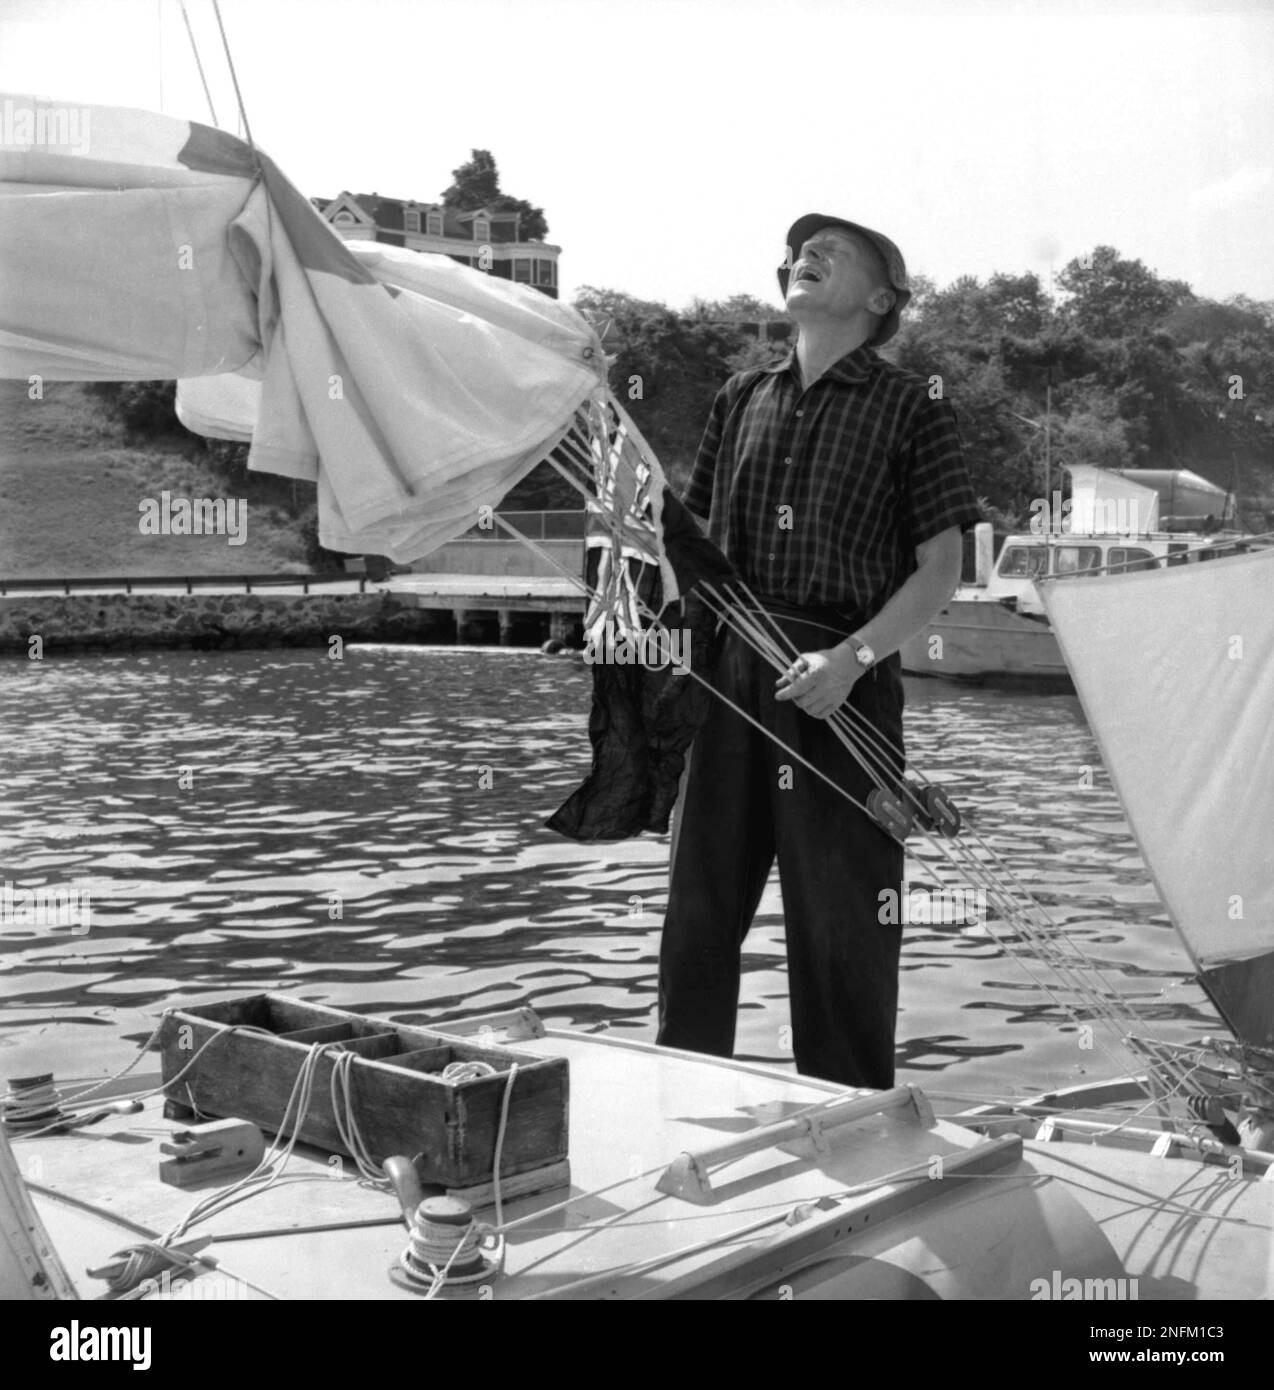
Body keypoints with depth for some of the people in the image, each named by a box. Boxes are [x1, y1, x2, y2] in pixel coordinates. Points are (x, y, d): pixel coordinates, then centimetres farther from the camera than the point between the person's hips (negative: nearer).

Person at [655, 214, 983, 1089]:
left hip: (845, 685, -4)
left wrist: (853, 657, -16)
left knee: (841, 921, 0)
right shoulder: (743, 398, 15)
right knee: (699, 908, 8)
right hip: (728, 677, 5)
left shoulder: (912, 408, 1)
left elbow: (940, 569, -3)